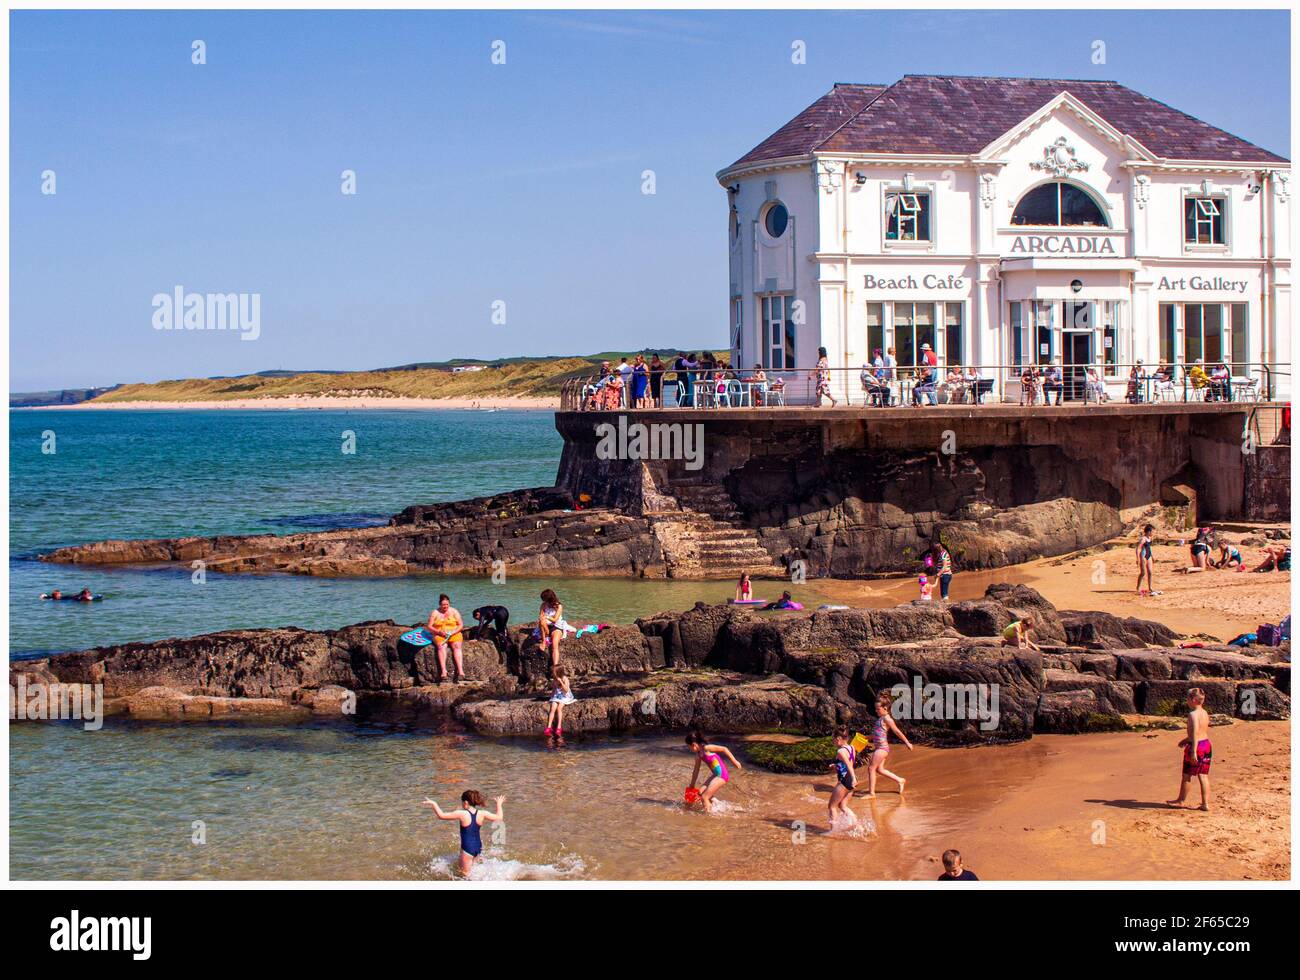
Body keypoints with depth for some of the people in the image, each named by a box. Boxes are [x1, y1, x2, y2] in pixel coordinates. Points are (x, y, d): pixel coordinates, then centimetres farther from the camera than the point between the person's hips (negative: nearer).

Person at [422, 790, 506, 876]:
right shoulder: (482, 814, -5)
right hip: (478, 847, 6)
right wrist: (499, 805, 25)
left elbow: (441, 815, -18)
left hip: (467, 848, -6)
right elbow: (498, 817, 9)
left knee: (465, 874, 4)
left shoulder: (462, 814, -19)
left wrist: (433, 803, -6)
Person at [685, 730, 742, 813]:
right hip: (715, 775, 8)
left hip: (722, 776, -8)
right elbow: (696, 771, 20)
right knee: (701, 793, 10)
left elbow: (724, 749, -17)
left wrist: (734, 761, -17)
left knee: (704, 797, -8)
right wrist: (692, 786, 27)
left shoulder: (706, 748, -17)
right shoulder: (698, 755, 8)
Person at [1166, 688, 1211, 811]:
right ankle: (1205, 803, 7)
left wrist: (1193, 751, -29)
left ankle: (1180, 800, 23)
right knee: (1203, 775, 9)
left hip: (1196, 746, -8)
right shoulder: (1204, 713, 10)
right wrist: (1186, 740, 34)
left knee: (1186, 775, 9)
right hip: (1207, 744, 8)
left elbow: (1195, 733, -26)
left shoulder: (1193, 714, -17)